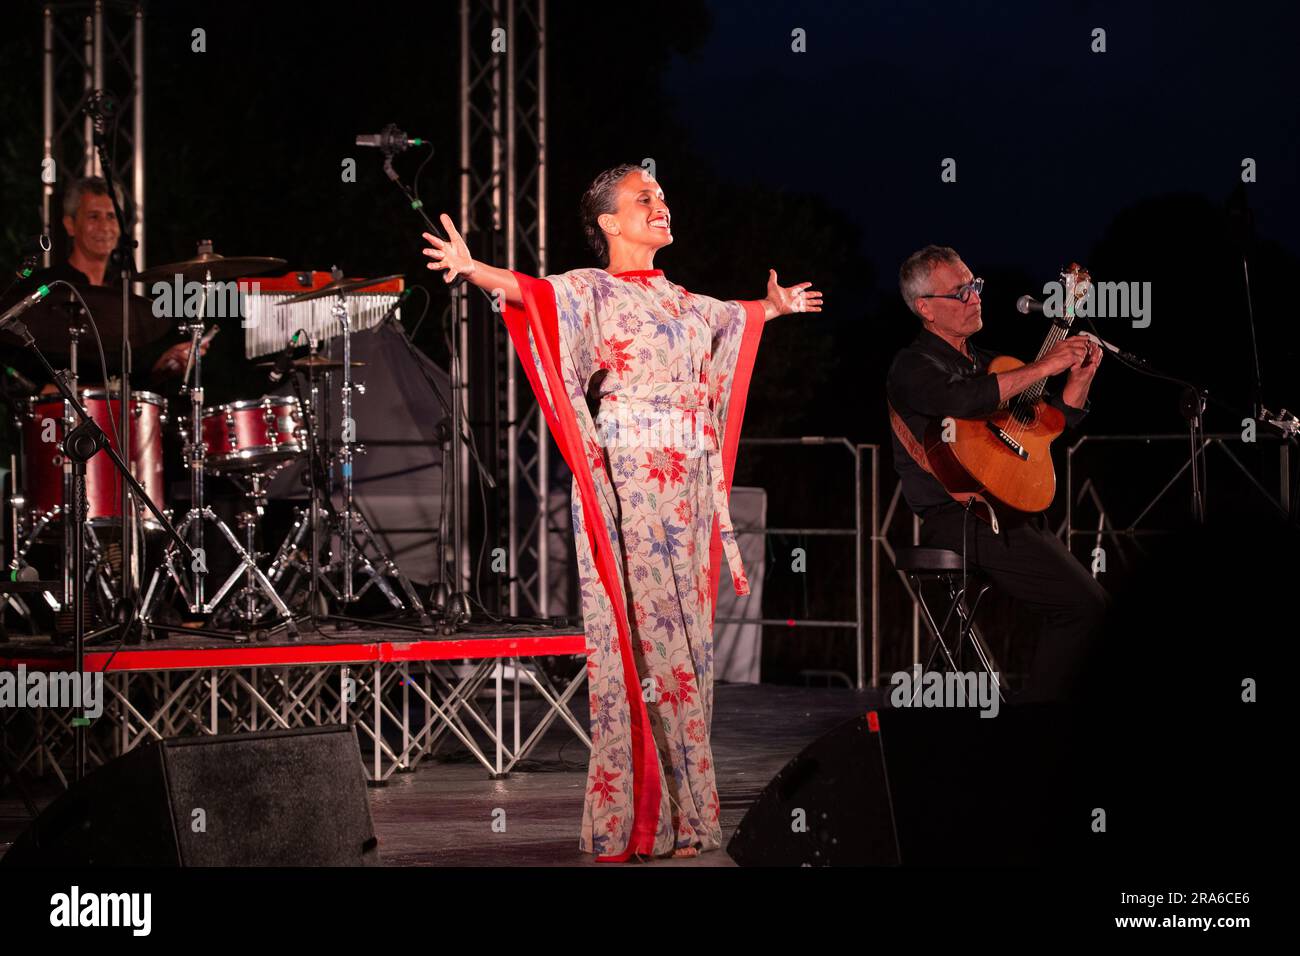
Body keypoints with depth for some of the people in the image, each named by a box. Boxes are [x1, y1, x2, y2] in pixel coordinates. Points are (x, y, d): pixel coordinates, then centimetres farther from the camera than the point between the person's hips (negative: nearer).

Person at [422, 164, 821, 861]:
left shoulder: (680, 301, 20)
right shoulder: (592, 291, -1)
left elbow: (729, 317, 42)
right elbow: (534, 292, -22)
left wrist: (774, 307, 60)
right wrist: (475, 271, -41)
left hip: (688, 486, 7)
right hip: (627, 483, -7)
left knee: (684, 634, 6)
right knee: (641, 634, -9)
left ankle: (683, 811, 11)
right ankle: (636, 825, -6)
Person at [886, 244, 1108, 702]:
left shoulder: (983, 361, 23)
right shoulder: (914, 367, -3)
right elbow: (964, 400, -27)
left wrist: (1080, 376, 10)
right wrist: (1044, 367, -21)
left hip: (1009, 511, 9)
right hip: (959, 522, -9)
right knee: (1084, 603, -19)